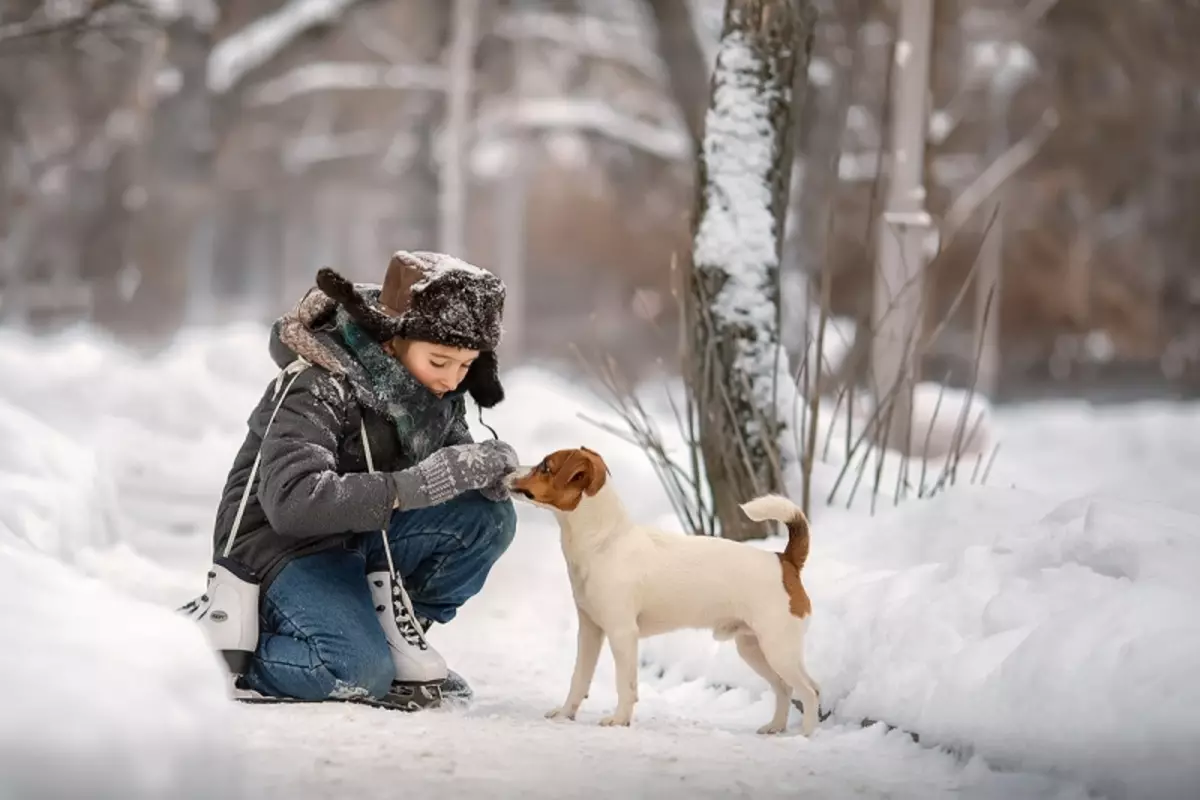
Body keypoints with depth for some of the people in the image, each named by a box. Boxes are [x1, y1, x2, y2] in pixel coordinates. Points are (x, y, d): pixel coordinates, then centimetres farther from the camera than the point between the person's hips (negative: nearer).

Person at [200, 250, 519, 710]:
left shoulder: (437, 388, -4)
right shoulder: (318, 389, -26)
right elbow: (292, 501, -37)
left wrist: (485, 469, -18)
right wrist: (413, 485, -43)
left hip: (369, 534, 7)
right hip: (281, 538, -7)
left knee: (489, 516, -16)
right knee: (358, 672, -30)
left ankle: (397, 626, -1)